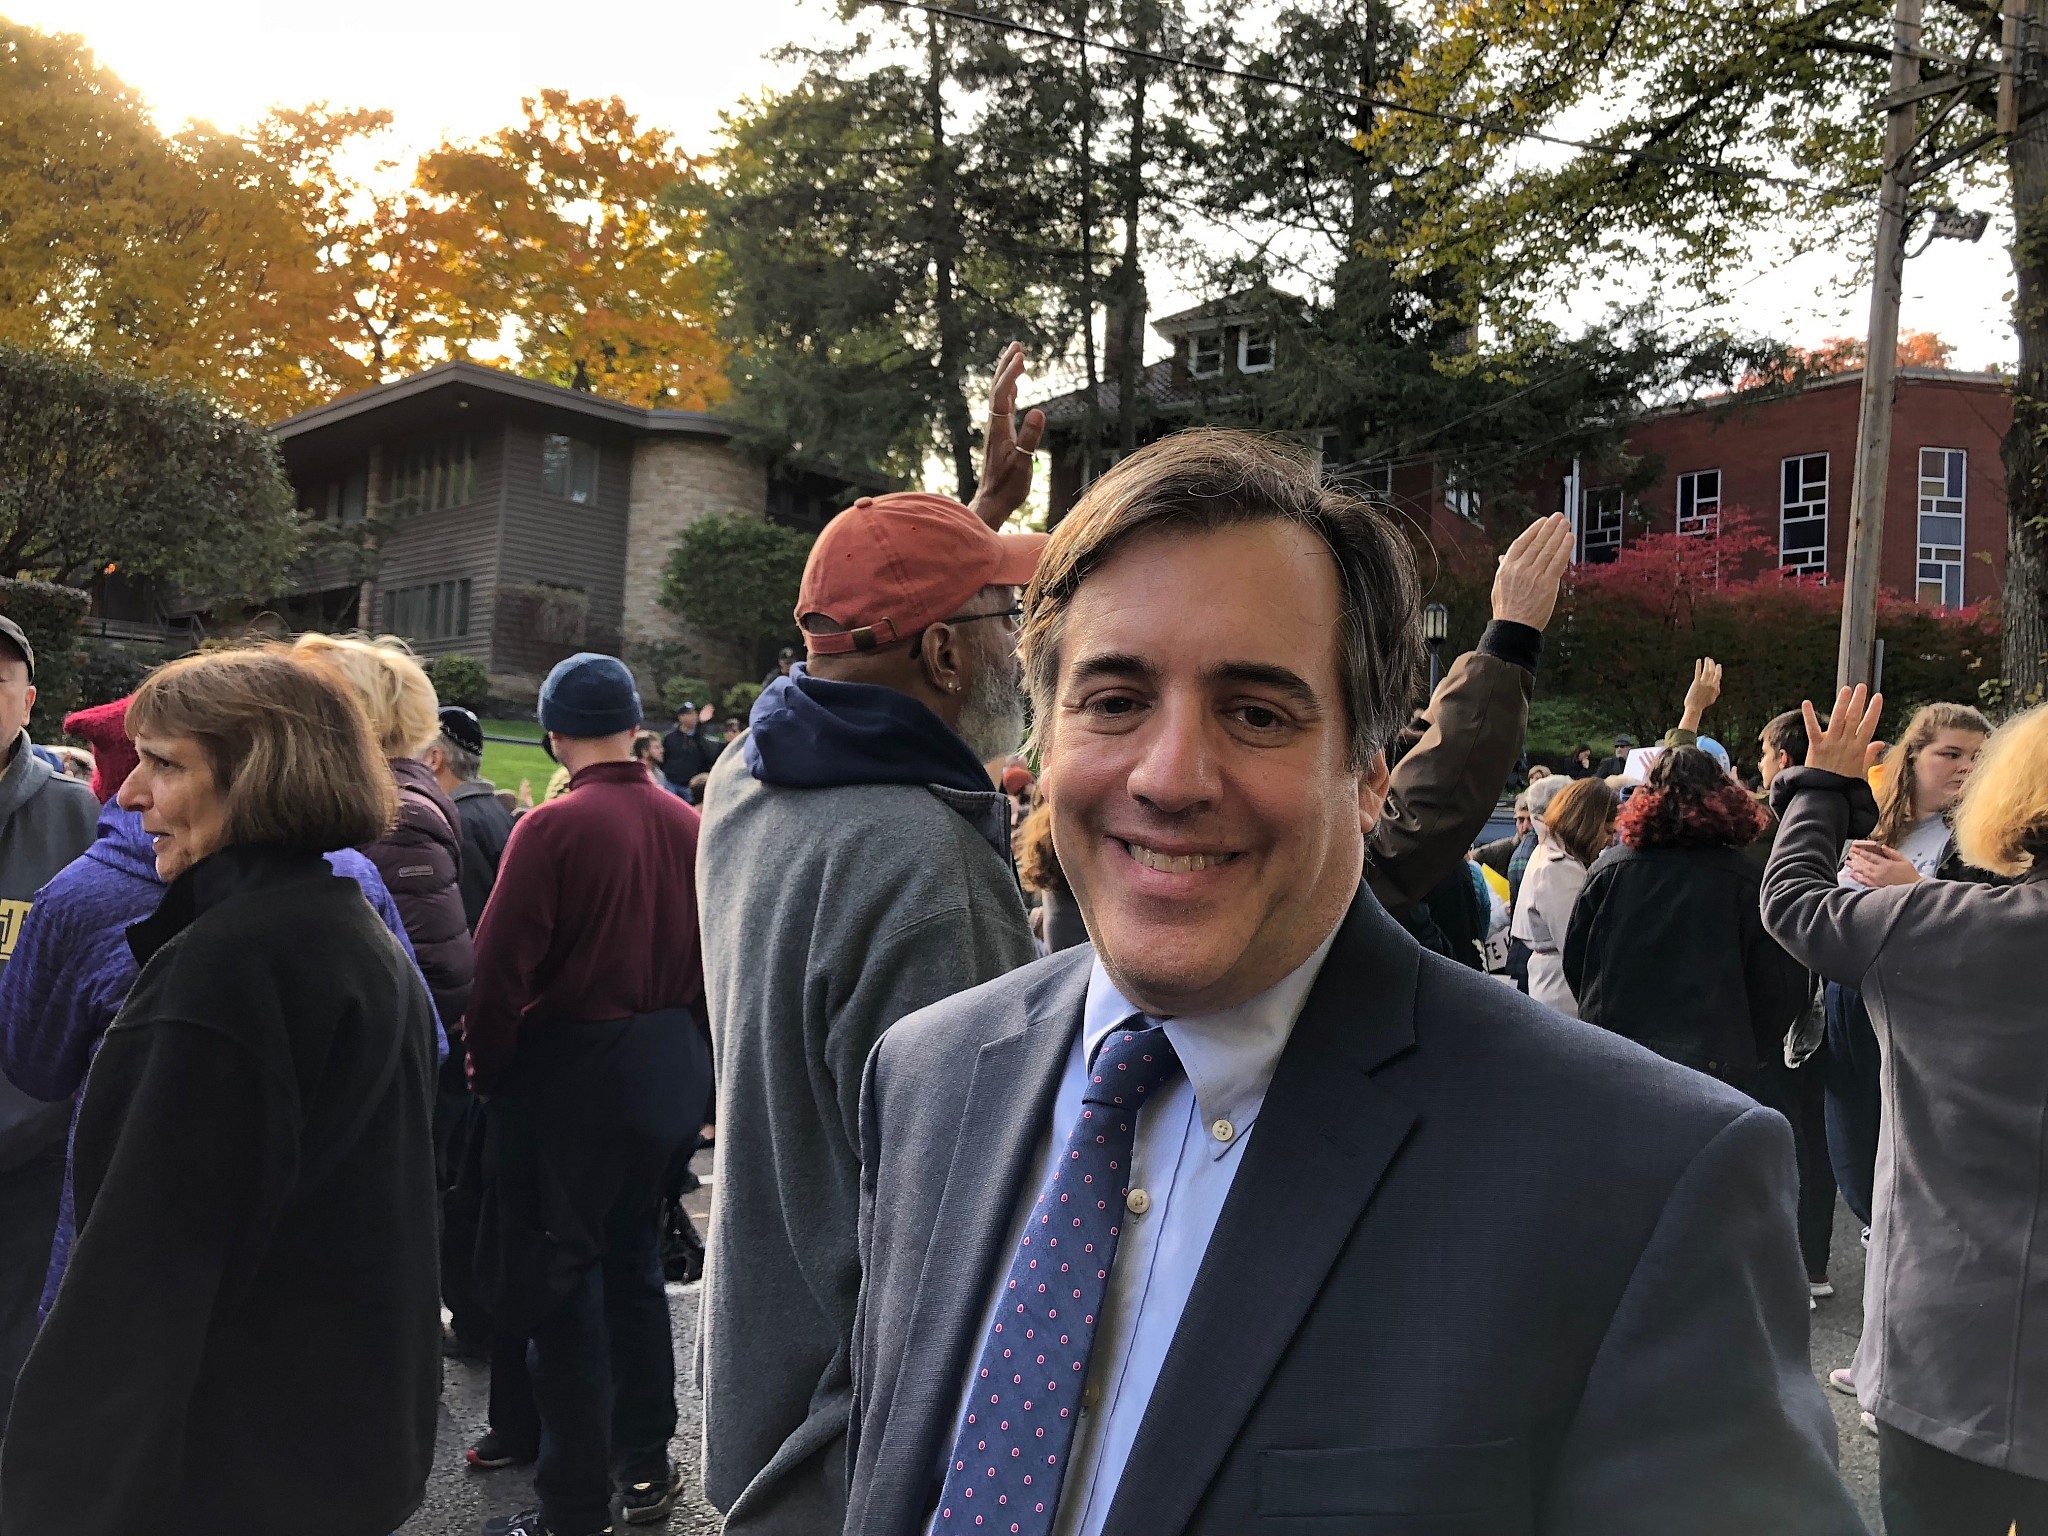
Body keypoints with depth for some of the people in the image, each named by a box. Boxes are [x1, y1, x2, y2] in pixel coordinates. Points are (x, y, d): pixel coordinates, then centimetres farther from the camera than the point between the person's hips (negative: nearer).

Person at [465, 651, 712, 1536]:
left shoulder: (552, 828, -16)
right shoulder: (686, 826, -1)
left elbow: (500, 967, -16)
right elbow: (706, 958, 5)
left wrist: (487, 1068, -3)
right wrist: (677, 1039, 16)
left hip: (570, 1067, -5)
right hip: (670, 1064, 6)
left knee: (561, 1277, 6)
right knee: (634, 1259, 19)